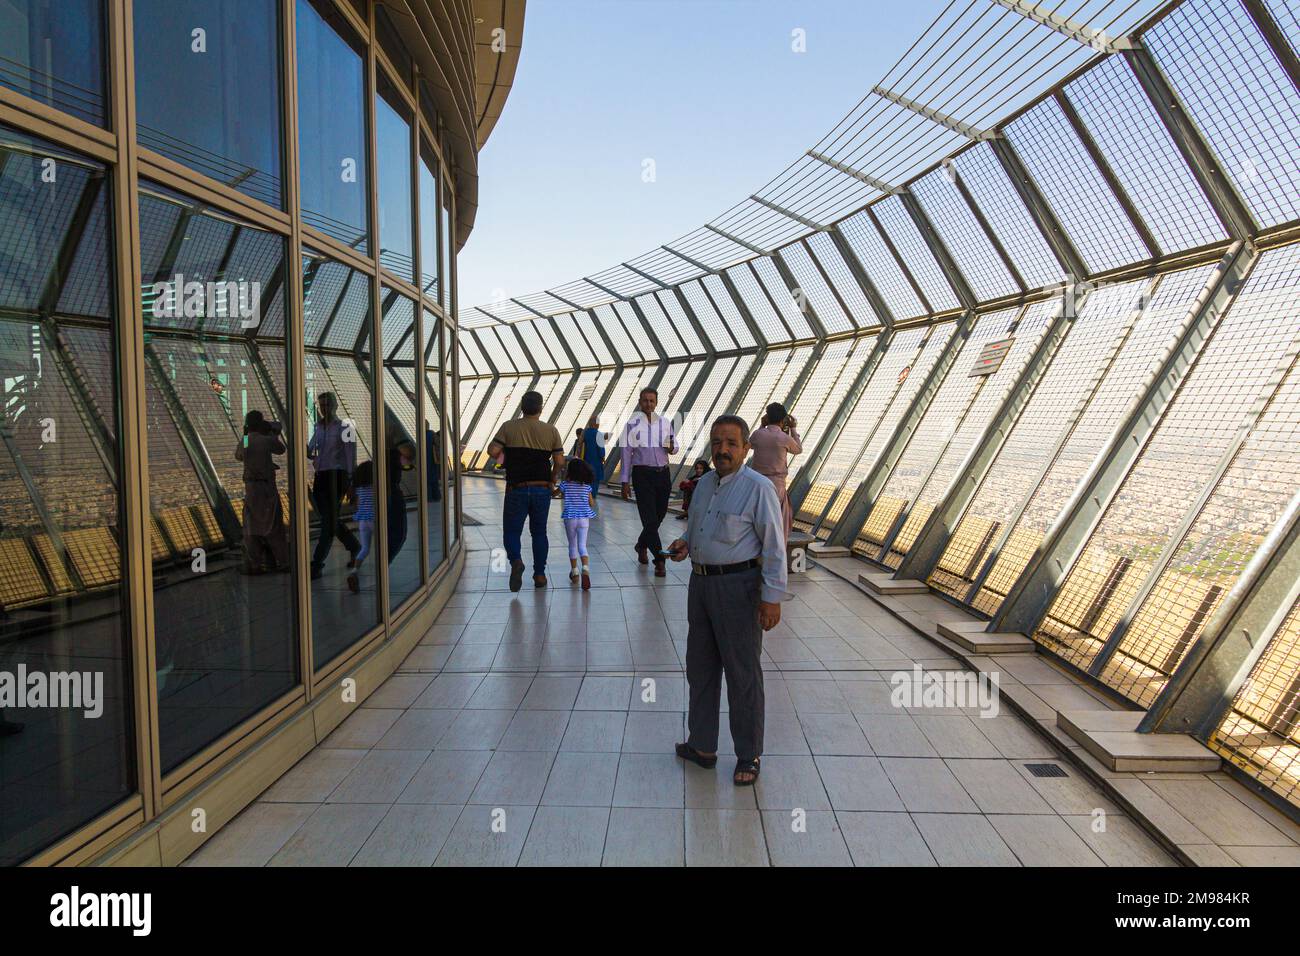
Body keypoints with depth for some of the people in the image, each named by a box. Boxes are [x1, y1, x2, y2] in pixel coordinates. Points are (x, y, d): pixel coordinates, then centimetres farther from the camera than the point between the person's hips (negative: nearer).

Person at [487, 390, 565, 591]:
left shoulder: (509, 427, -3)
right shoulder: (551, 431, 0)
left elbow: (492, 451, -9)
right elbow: (560, 462, -2)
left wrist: (504, 453, 12)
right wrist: (552, 481, 15)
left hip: (516, 489, -1)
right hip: (542, 489, 2)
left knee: (511, 531, 8)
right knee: (539, 532, 14)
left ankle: (516, 560, -20)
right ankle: (539, 574, 15)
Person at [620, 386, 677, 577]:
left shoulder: (665, 423, 10)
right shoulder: (632, 424, 0)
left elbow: (675, 447, 18)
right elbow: (626, 453, -1)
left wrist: (671, 448, -9)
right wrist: (625, 482, -5)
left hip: (662, 473, 4)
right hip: (642, 474, -4)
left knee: (659, 515, 12)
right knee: (650, 518, -7)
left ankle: (642, 545, 37)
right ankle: (659, 560, -3)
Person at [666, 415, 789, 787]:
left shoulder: (758, 488, -13)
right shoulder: (705, 483, 9)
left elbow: (774, 547, -14)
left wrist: (772, 598, -17)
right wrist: (684, 543, 3)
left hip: (738, 586, -8)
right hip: (701, 582, 8)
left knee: (742, 673, 3)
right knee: (700, 667, 16)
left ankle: (748, 757, 19)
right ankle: (702, 746, 33)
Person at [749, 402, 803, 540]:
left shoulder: (758, 434, -1)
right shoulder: (785, 438, -8)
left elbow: (750, 443, 23)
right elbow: (798, 449, 13)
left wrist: (762, 426, 22)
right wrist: (792, 428, 17)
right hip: (776, 485, -3)